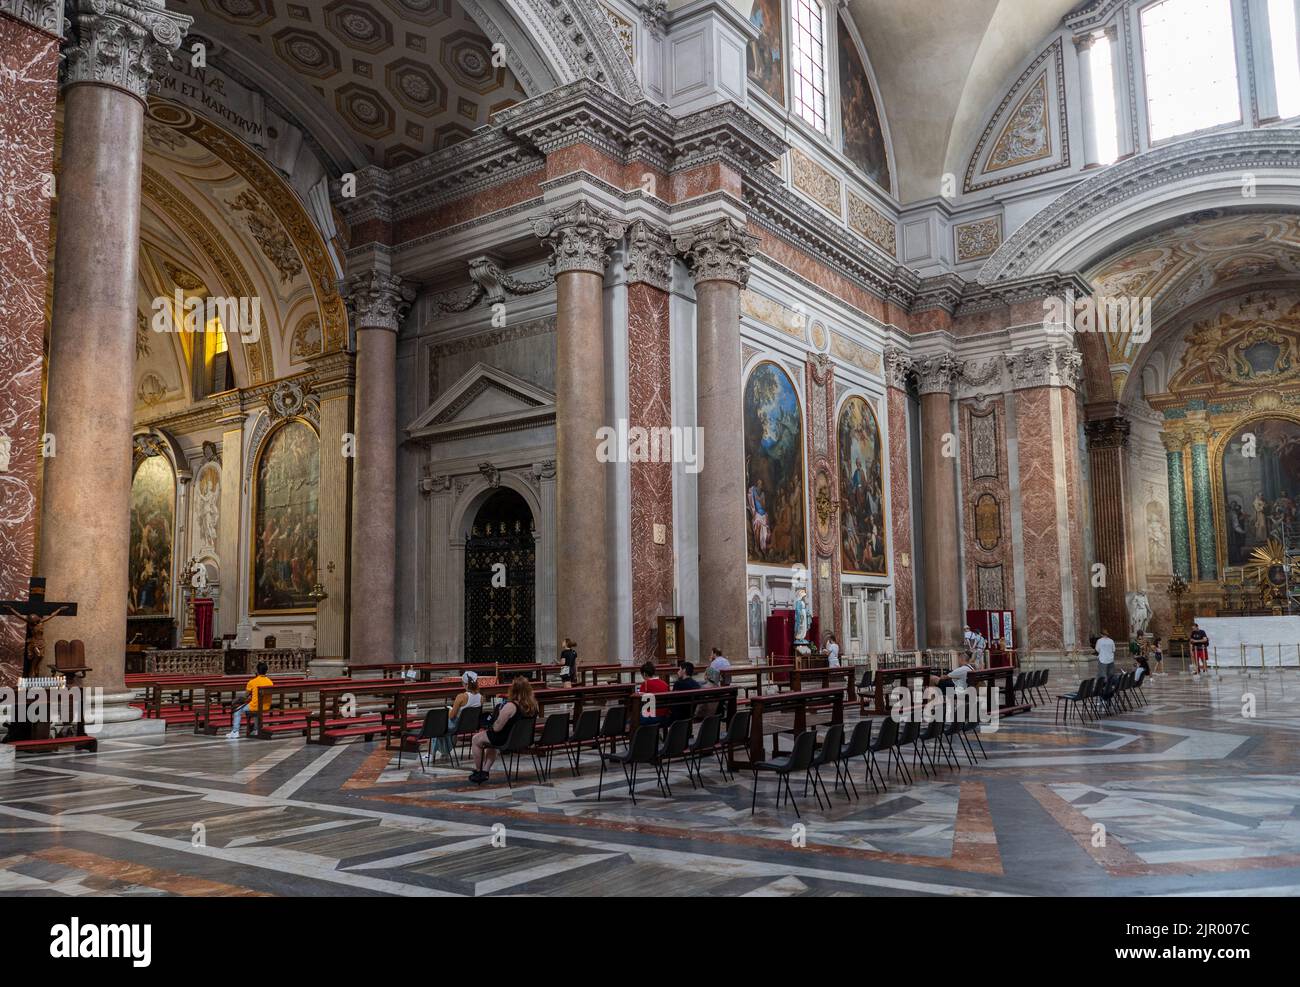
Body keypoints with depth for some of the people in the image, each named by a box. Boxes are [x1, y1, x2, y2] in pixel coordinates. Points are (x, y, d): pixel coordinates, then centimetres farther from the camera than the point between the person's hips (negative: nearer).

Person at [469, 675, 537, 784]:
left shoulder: (510, 706, -30)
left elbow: (497, 727, -25)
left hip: (505, 739, -7)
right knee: (491, 742, 35)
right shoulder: (533, 704, -8)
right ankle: (485, 771, 35)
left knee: (476, 740, 19)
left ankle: (478, 771, 31)